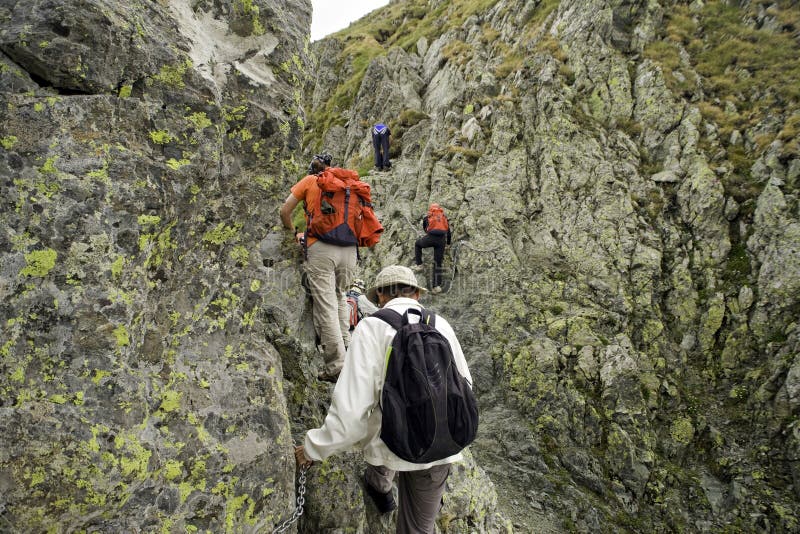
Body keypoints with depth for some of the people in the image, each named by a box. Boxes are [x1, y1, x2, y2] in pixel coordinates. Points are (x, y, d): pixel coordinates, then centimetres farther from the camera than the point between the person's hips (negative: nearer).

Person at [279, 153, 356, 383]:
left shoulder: (310, 181, 11)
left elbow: (285, 211, 9)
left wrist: (294, 232, 23)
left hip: (321, 248, -4)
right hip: (349, 249, 4)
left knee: (326, 306, -4)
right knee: (340, 299, 20)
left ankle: (336, 367, -6)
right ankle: (346, 352, 20)